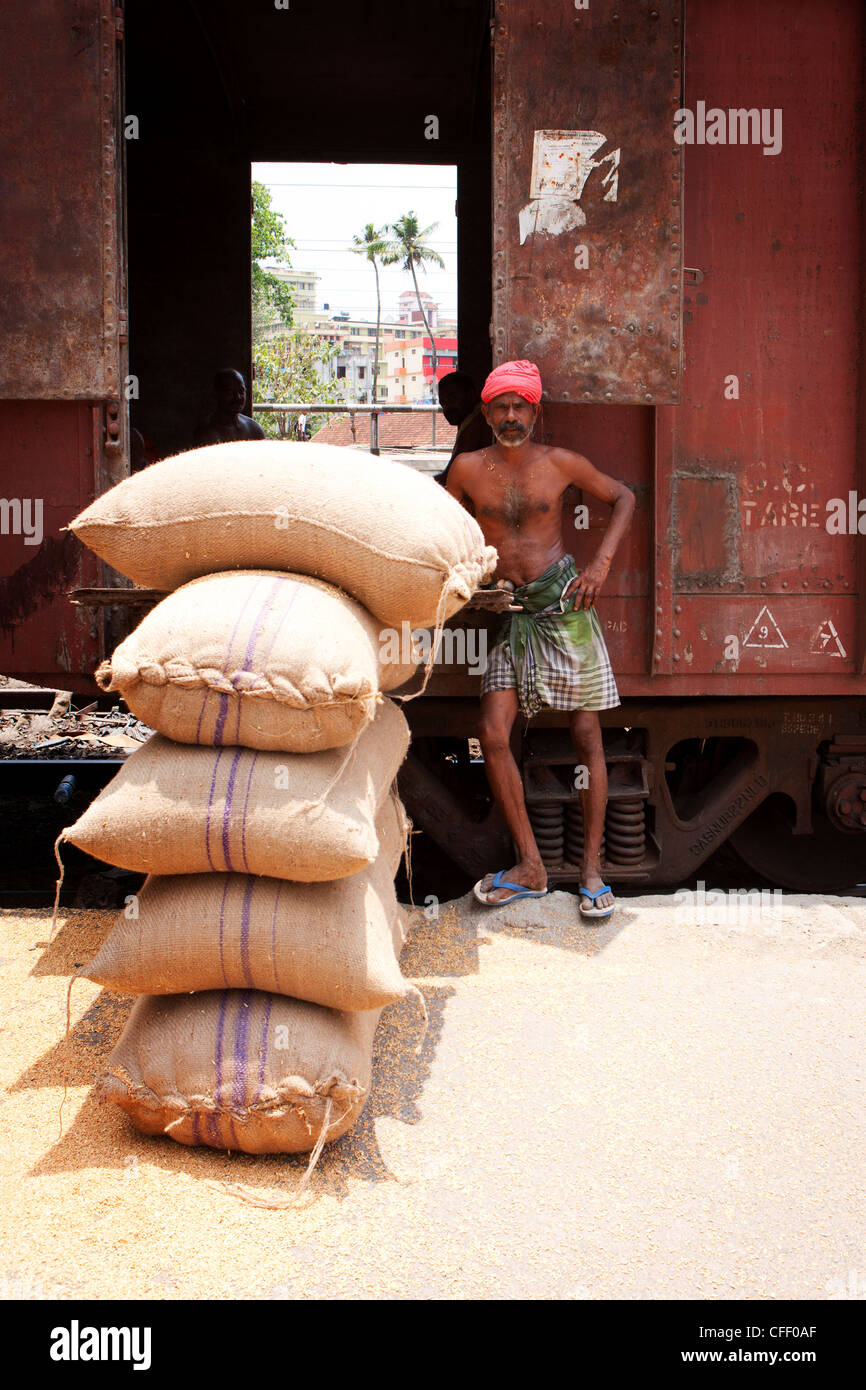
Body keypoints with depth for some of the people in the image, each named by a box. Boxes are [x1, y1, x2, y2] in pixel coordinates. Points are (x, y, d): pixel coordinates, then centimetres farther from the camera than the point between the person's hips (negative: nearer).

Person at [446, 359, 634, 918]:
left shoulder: (559, 462, 1)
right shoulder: (469, 468, 4)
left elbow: (624, 496, 12)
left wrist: (601, 563, 0)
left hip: (564, 601, -2)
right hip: (512, 614, 2)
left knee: (587, 736, -2)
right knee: (493, 734, -8)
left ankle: (592, 868, 8)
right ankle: (531, 867, 3)